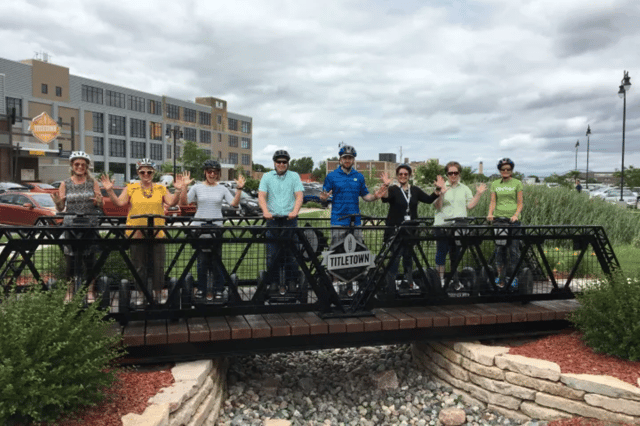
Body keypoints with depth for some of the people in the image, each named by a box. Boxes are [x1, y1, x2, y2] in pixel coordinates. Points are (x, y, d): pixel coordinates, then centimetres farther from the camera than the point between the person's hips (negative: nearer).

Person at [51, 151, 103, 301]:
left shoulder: (93, 183, 6)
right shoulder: (65, 184, 8)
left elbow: (100, 206, 6)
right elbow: (60, 208, 7)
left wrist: (99, 202, -16)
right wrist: (57, 203, -15)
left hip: (90, 225, 0)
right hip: (70, 225, 0)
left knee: (89, 258, 2)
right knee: (70, 259, 1)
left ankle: (90, 291, 12)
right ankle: (70, 292, 12)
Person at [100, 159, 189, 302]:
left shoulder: (161, 188, 10)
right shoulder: (131, 188, 8)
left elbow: (171, 202, 0)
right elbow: (119, 203, 1)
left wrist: (179, 190, -13)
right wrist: (110, 190, -10)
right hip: (136, 233, 0)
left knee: (158, 265, 3)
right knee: (139, 266, 7)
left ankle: (158, 293, 16)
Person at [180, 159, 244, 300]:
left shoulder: (222, 189, 8)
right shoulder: (197, 187, 6)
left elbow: (234, 203, -2)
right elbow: (184, 202, -1)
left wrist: (239, 189, -12)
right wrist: (184, 187, -12)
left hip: (217, 226, 0)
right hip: (199, 225, 0)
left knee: (217, 258, 2)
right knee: (202, 259, 3)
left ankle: (218, 290, 10)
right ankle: (201, 289, 13)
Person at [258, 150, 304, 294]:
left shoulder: (294, 176, 9)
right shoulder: (267, 177, 11)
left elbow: (299, 196, -1)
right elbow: (261, 196, 1)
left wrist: (295, 211, -20)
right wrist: (266, 211, -18)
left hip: (290, 219, 0)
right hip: (273, 219, 1)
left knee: (291, 253, 0)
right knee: (272, 254, -1)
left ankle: (291, 282, 9)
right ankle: (274, 282, 8)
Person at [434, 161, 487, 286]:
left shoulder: (464, 188, 13)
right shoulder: (441, 187, 2)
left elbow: (470, 205, 8)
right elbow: (437, 206, -7)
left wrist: (479, 194, -1)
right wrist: (441, 194, -22)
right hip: (442, 225, -3)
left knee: (455, 252, 9)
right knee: (442, 251, -2)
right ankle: (440, 279, 6)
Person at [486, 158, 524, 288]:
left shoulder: (517, 183, 6)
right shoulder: (495, 184, 12)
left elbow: (520, 203, 2)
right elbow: (493, 201, 6)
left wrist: (516, 215, -15)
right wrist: (490, 214, -12)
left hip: (513, 219, -2)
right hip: (498, 218, 2)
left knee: (513, 248, -3)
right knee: (499, 248, 3)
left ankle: (513, 277, 6)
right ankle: (500, 276, 12)